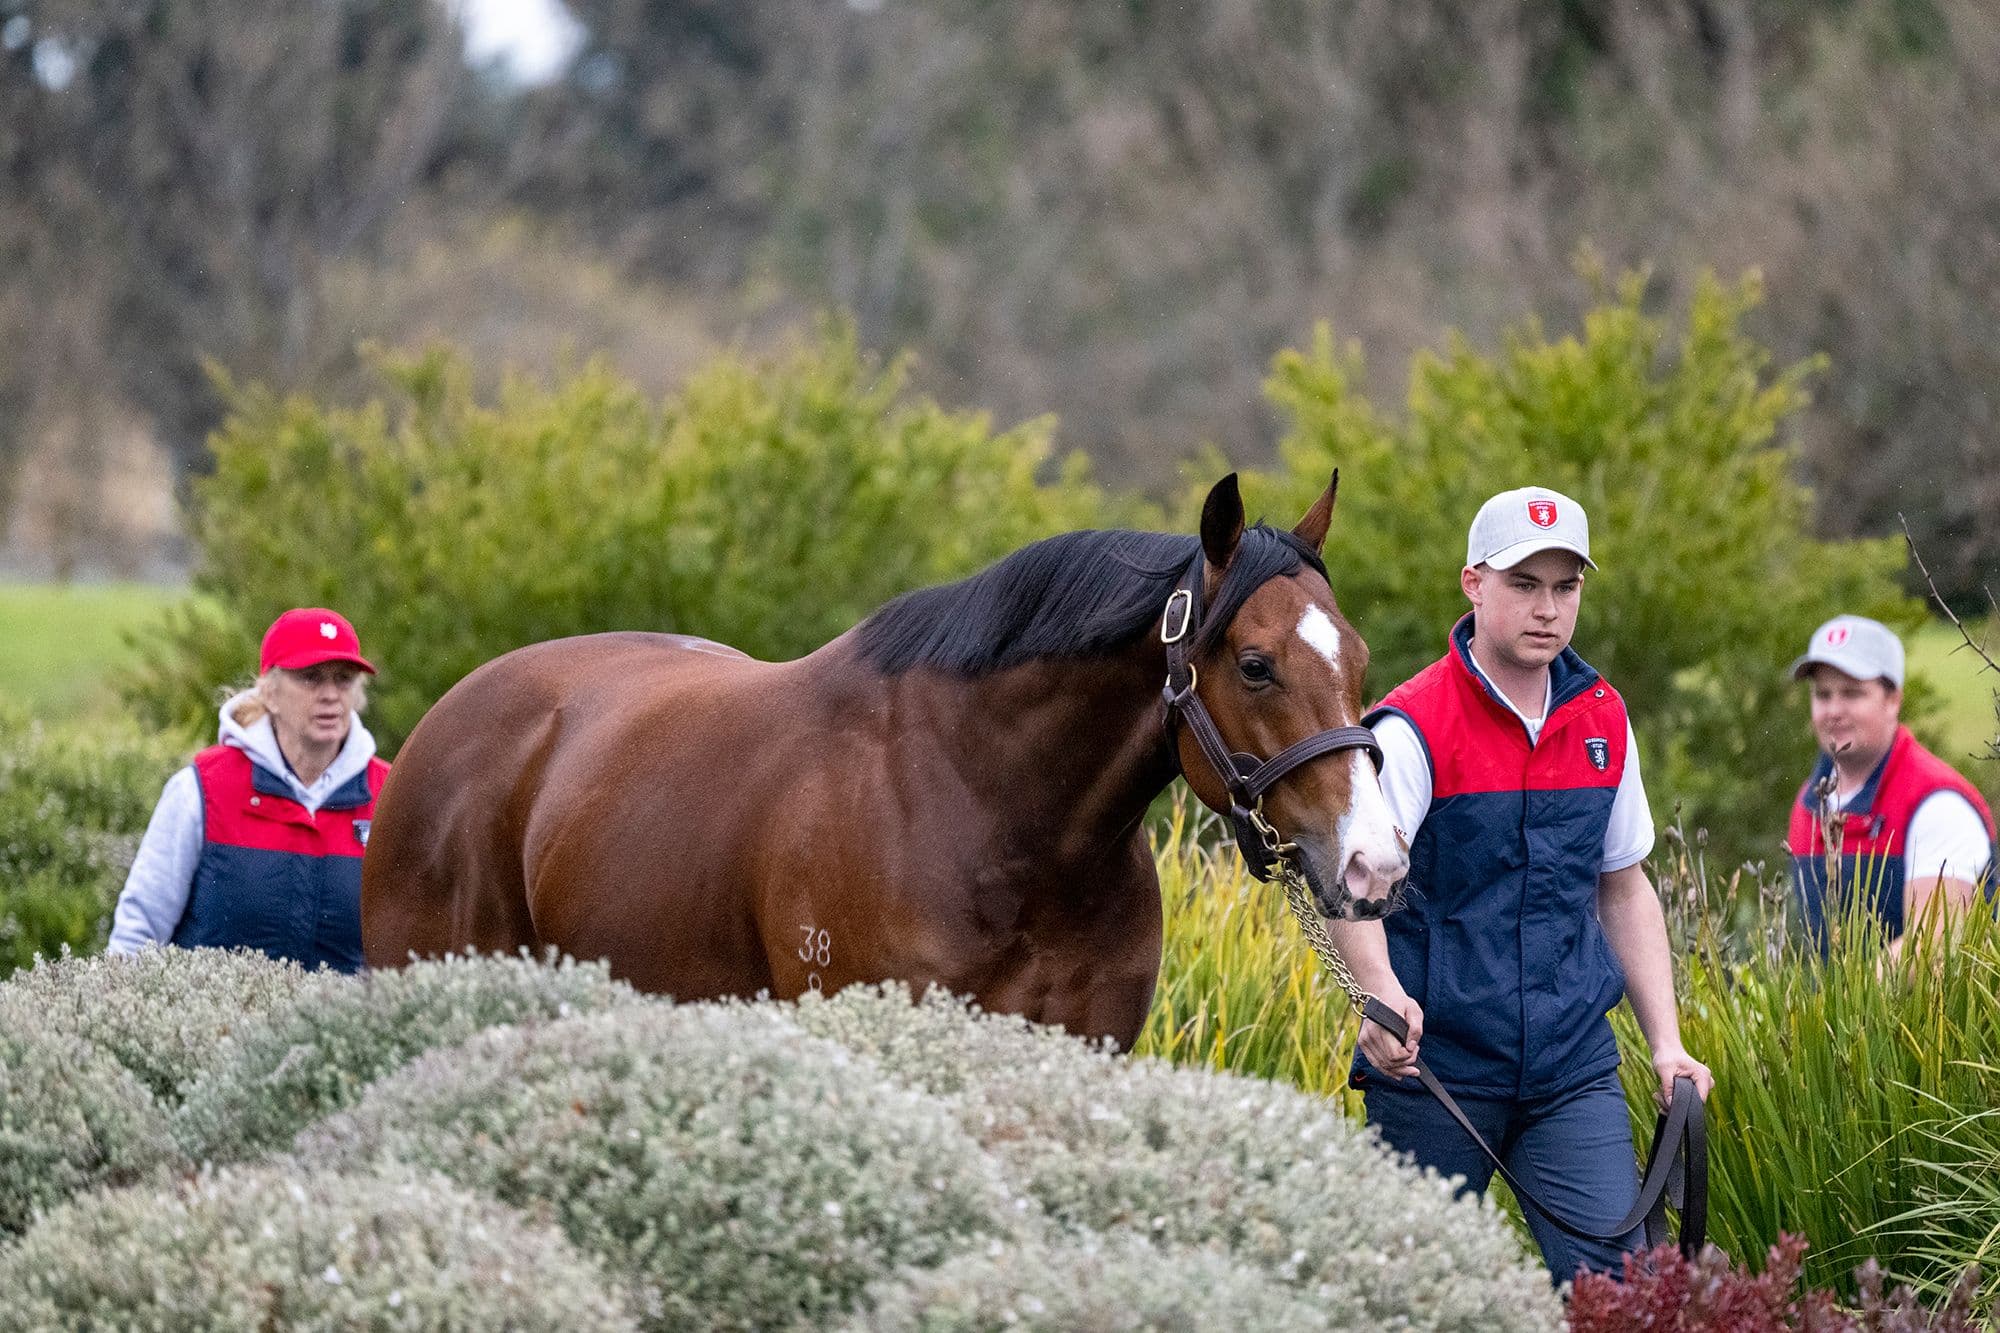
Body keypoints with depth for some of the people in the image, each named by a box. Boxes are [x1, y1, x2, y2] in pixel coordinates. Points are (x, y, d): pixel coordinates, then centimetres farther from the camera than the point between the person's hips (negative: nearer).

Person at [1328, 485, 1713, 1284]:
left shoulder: (1603, 720, 8)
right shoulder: (1416, 728, -10)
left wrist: (1666, 1042, 10)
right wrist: (1382, 993, -42)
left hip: (1574, 1068, 4)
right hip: (1435, 1069, -4)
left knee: (1614, 1280, -10)